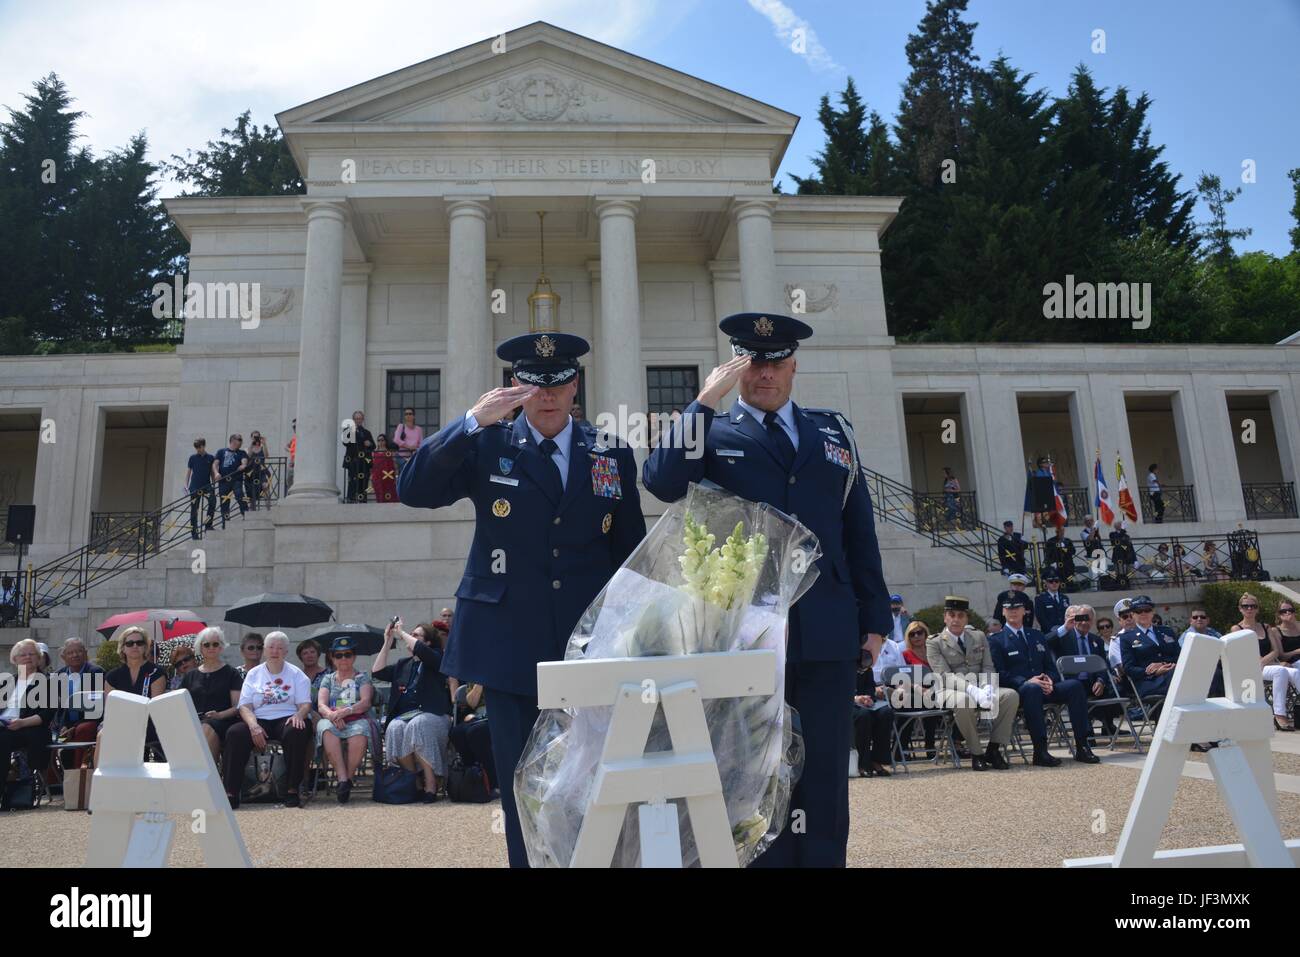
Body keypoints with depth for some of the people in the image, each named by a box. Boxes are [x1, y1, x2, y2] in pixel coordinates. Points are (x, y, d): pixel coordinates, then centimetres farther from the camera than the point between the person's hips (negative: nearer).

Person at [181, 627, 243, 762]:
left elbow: (237, 707, 5)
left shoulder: (231, 673, 14)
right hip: (193, 720, 3)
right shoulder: (191, 676, 25)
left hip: (222, 721, -3)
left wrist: (219, 715, -13)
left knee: (207, 729, -38)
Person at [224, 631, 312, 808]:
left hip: (286, 719, -1)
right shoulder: (254, 674, 16)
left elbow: (305, 703, 6)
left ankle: (292, 790, -26)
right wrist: (253, 725, -14)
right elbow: (244, 706, 6)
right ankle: (231, 793, -26)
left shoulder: (296, 675, 14)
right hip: (259, 720, 2)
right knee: (234, 733, -29)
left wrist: (299, 715, -19)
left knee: (296, 732, -36)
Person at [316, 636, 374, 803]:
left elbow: (366, 702, 1)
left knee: (359, 733, -39)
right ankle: (343, 779, -37)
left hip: (356, 719, -1)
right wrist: (332, 715, -16)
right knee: (327, 730, -37)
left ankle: (348, 777, -25)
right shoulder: (328, 679, 24)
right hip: (331, 720, 2)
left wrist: (345, 711, -18)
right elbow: (321, 705, 9)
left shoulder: (362, 677, 18)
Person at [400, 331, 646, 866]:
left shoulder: (613, 456, 6)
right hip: (510, 646, -1)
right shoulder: (487, 447, 2)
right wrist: (472, 421, -20)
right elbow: (414, 491, -11)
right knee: (522, 780, 7)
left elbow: (630, 552, 8)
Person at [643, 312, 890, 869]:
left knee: (825, 776, 9)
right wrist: (706, 400, -12)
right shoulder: (711, 431, 7)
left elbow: (860, 532, 13)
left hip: (830, 633, 3)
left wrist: (875, 621, 9)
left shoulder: (832, 431, 15)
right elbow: (662, 482, -14)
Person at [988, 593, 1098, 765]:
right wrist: (1026, 682, -20)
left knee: (1075, 685, -22)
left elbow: (1051, 667, 18)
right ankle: (1040, 751, -38)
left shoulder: (1037, 636, 23)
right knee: (1032, 689, -39)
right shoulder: (996, 640, 5)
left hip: (1044, 687, 5)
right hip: (1017, 691, -5)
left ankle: (1082, 748, -22)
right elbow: (999, 674, -6)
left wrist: (1049, 680, -6)